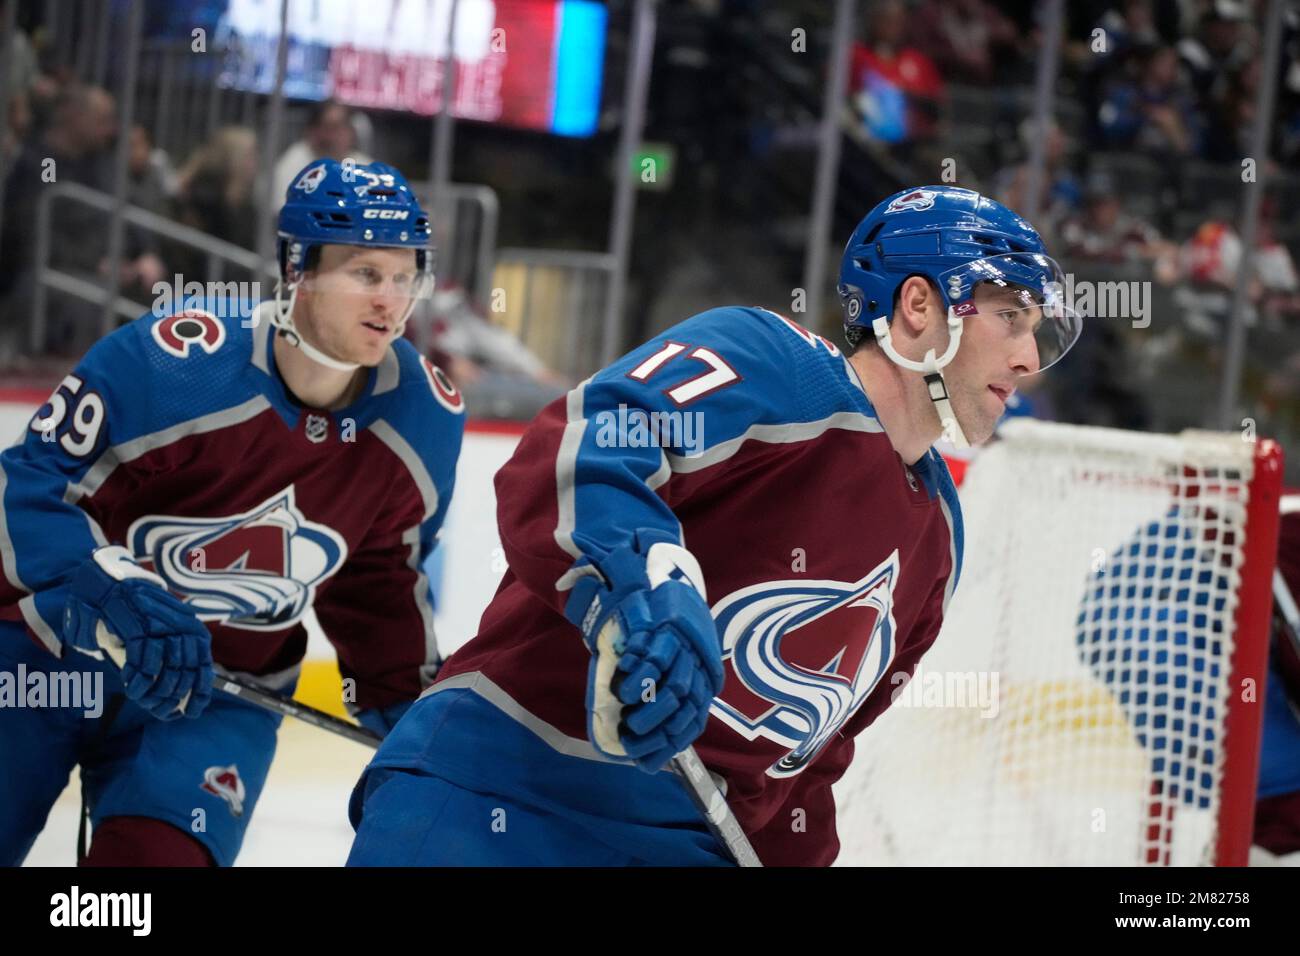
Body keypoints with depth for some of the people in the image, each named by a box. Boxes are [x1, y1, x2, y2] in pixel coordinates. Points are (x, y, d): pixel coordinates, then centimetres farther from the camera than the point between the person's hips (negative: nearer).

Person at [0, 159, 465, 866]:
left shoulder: (423, 419, -9)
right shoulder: (169, 363, -25)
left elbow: (382, 577, 8)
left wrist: (408, 707, 6)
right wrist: (121, 603, -32)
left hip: (218, 691, 3)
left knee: (162, 853, -18)